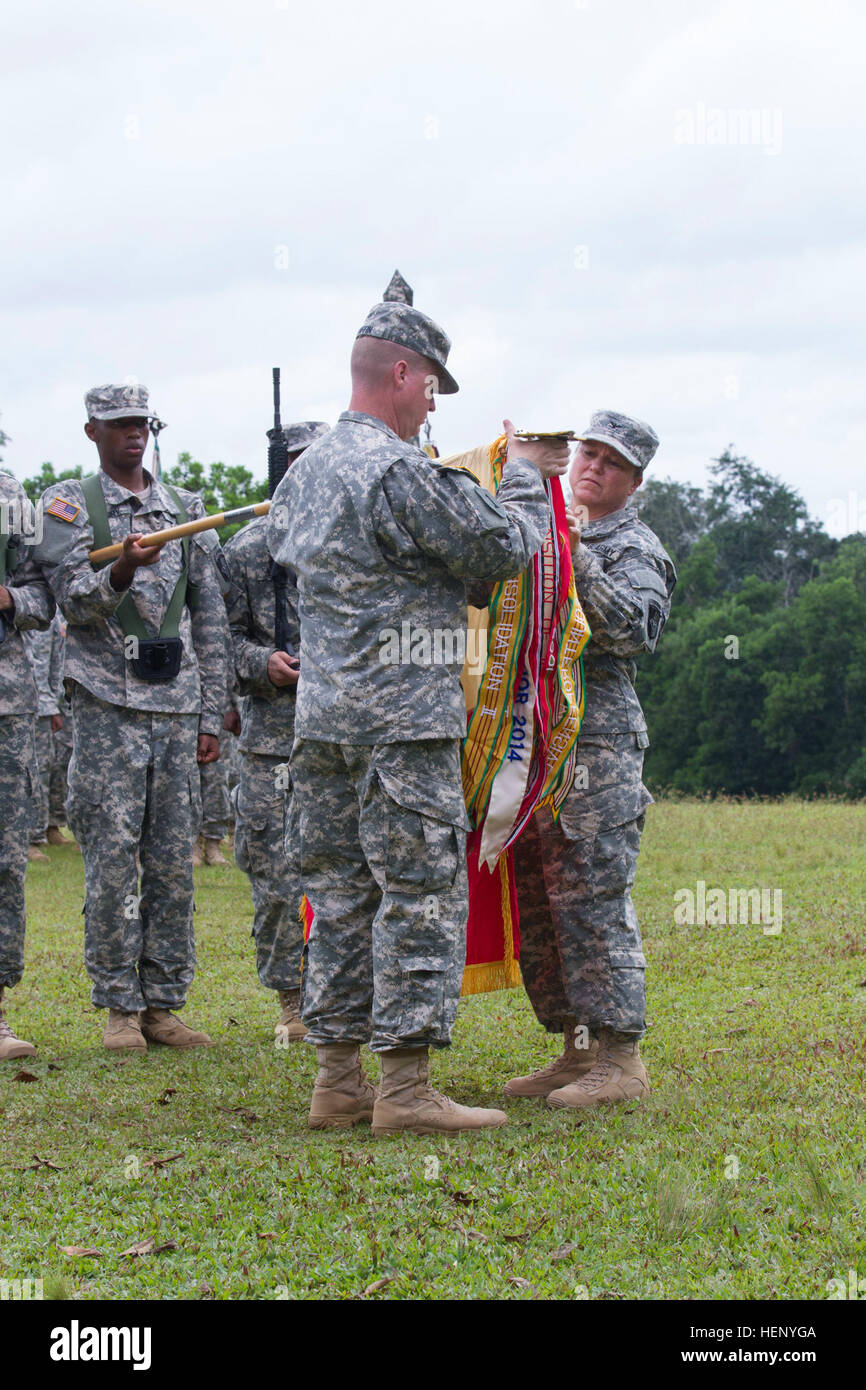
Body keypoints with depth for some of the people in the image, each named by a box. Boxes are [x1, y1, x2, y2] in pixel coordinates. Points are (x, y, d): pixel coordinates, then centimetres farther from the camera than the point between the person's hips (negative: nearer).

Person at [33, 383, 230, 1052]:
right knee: (113, 863, -4)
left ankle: (162, 1004, 11)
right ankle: (120, 1008, 2)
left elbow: (211, 619, 14)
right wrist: (122, 570, -29)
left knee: (174, 863, 4)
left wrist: (211, 715, 9)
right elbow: (75, 599, -8)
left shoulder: (187, 510, 15)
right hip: (108, 704, -4)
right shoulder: (70, 504, 4)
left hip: (178, 707, 4)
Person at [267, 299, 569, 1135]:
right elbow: (504, 546, -11)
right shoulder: (399, 472, -14)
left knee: (342, 893, 11)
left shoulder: (304, 472, 14)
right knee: (421, 894, -5)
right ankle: (405, 1089, -6)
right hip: (403, 720, -9)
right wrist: (526, 475, 8)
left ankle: (338, 1080, 13)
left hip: (322, 717, 9)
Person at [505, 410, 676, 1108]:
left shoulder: (635, 550, -1)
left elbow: (631, 629, -19)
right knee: (536, 904, 9)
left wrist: (576, 556, -22)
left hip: (596, 747, -8)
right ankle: (577, 1050, 16)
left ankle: (621, 1058, -6)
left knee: (592, 900, -11)